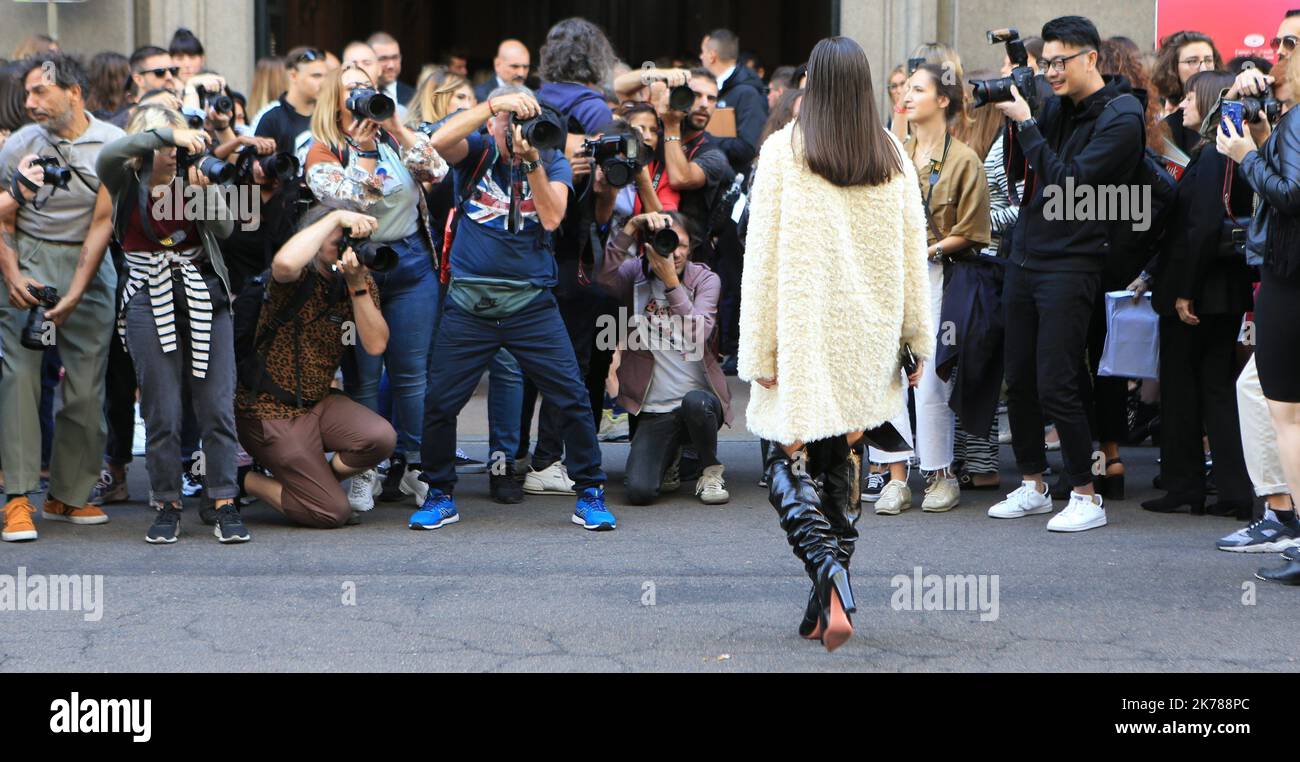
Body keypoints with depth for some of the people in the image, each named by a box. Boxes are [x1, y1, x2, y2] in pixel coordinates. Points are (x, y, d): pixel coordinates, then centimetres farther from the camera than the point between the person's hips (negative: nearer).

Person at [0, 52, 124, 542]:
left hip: (90, 268, 0)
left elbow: (102, 223, -4)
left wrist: (74, 294, -11)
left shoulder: (112, 144, -2)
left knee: (87, 387, -1)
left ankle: (67, 496, 13)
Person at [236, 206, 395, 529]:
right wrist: (336, 216, -34)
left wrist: (356, 284, -22)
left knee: (381, 438, -23)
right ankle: (242, 480, 12)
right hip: (271, 413, -6)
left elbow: (375, 345, -11)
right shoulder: (299, 276, -15)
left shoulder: (363, 282, 2)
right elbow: (284, 263, -43)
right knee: (332, 513, -12)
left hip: (318, 403, 6)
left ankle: (317, 481, 7)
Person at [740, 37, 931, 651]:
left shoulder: (784, 150, -7)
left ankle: (831, 579, -21)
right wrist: (918, 337, 15)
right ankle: (827, 607, 14)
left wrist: (759, 347, -2)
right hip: (867, 334, 4)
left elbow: (762, 253, -6)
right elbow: (913, 255, 7)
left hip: (802, 332, -4)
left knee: (789, 462, 2)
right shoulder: (892, 158, 3)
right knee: (842, 461, 13)